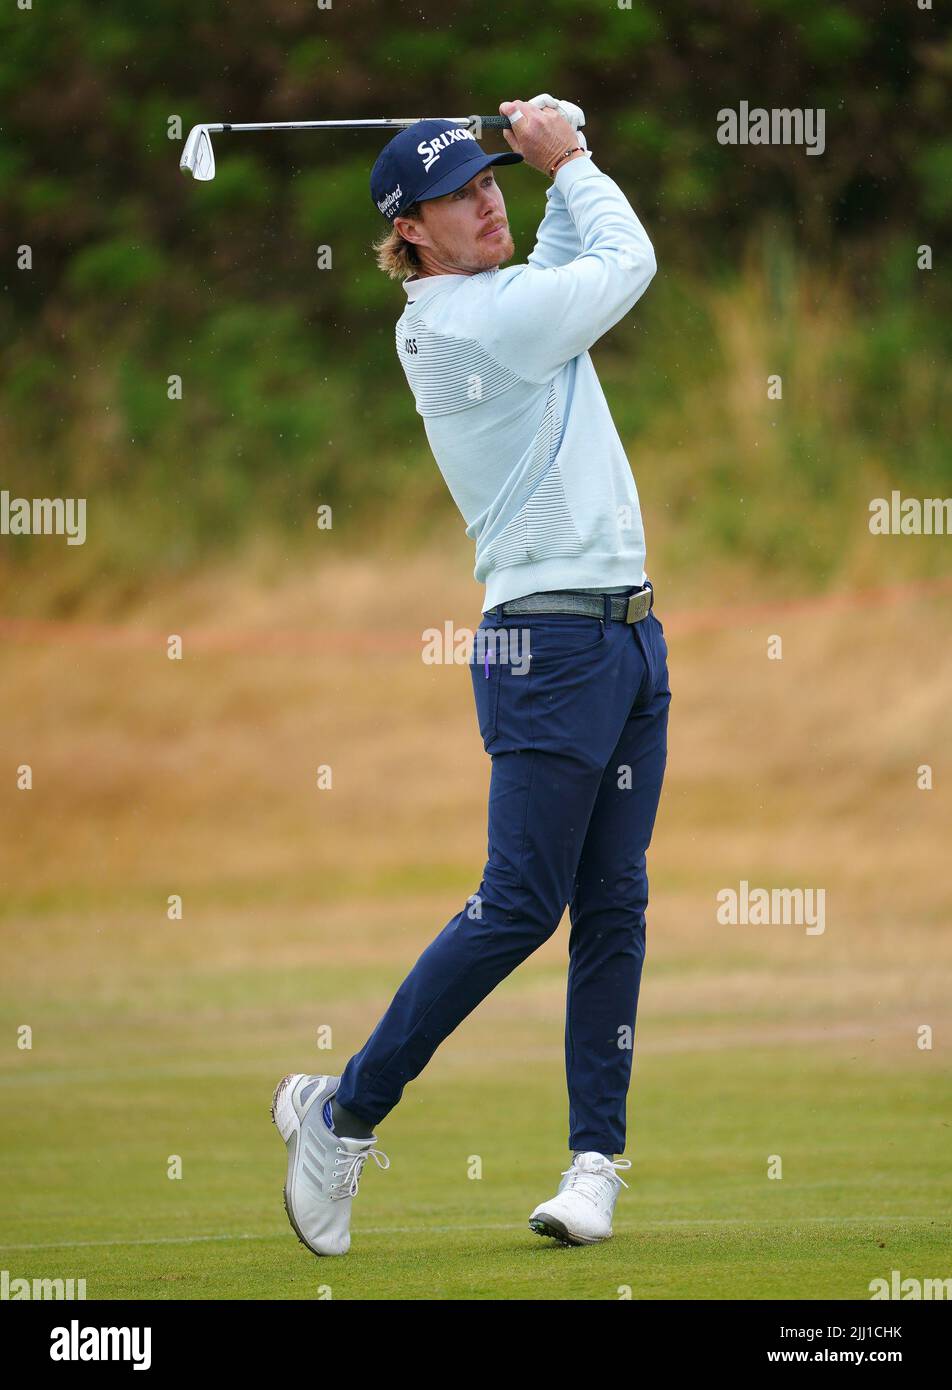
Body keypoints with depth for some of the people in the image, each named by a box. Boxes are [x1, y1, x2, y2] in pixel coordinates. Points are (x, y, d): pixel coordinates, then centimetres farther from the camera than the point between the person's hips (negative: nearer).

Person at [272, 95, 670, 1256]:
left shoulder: (507, 298, 14)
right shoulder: (471, 321, -14)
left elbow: (575, 250, 31)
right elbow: (628, 260, -5)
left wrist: (558, 155, 14)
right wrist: (567, 160, 9)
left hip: (629, 635, 9)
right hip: (548, 643, -9)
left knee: (614, 907, 4)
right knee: (521, 906, -9)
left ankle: (596, 1154, 6)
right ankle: (342, 1113, 1)